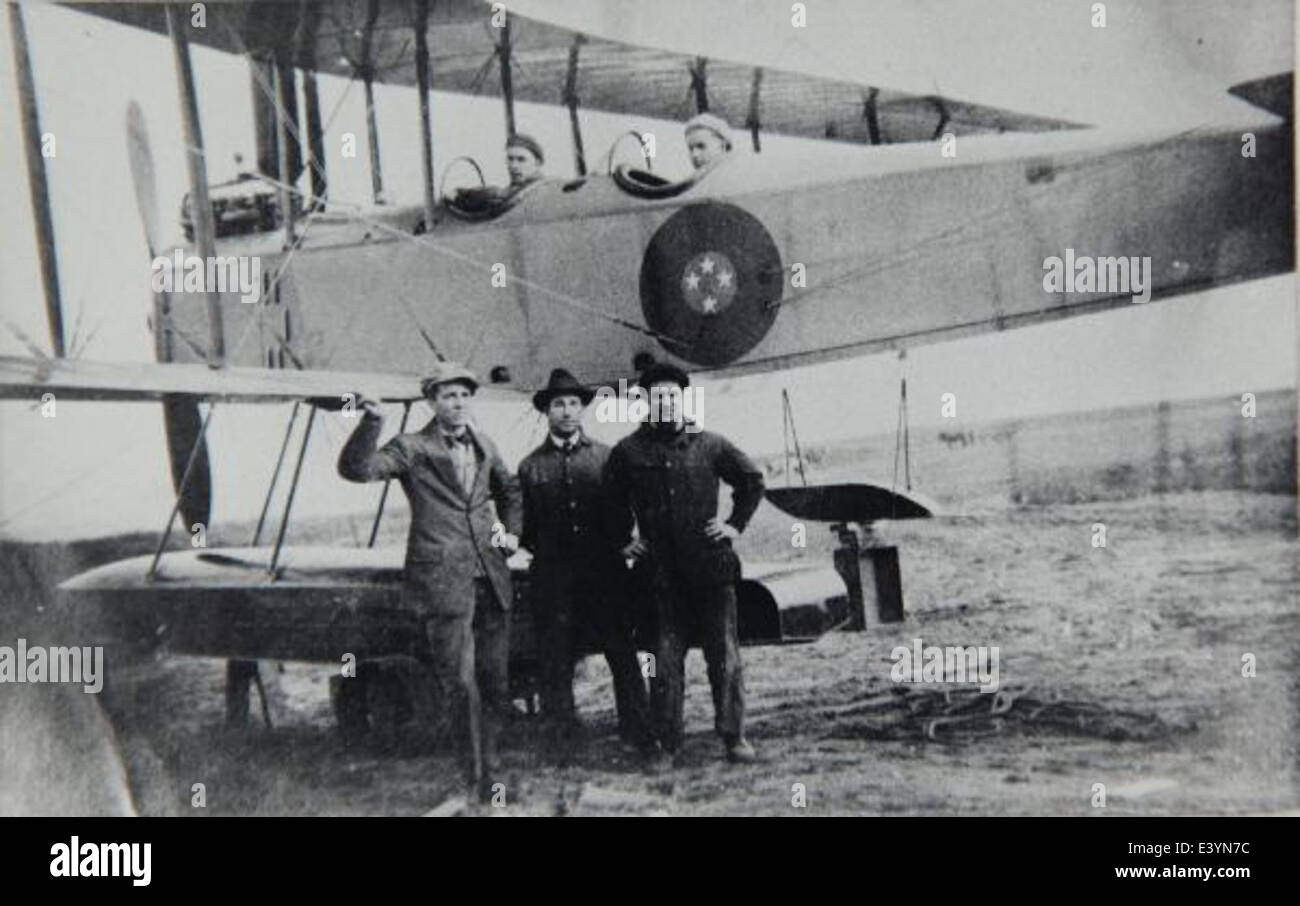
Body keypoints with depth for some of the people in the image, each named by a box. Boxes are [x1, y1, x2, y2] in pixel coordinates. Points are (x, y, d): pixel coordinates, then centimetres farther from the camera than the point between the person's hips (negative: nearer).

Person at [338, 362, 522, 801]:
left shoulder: (484, 447, 15)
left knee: (494, 680, 10)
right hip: (443, 580, -5)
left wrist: (511, 532, 17)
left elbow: (510, 491, 32)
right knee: (460, 683, -7)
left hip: (491, 578, 6)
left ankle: (488, 769, 24)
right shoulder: (412, 448, -2)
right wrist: (371, 423, -28)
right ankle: (473, 780, 4)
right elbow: (355, 468, -16)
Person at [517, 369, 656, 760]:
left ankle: (639, 733, 8)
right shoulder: (530, 466, 8)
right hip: (553, 578, 0)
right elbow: (524, 525, 9)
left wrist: (618, 544, -1)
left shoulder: (605, 457, 9)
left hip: (604, 572, 0)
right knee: (555, 660, 4)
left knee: (623, 654, 0)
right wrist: (536, 547, -7)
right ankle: (563, 737, 14)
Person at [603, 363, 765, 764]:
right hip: (660, 571, 0)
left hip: (711, 565, 0)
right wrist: (624, 541, 13)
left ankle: (734, 735, 9)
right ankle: (666, 743, 10)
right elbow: (611, 500, 19)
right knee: (665, 659, 2)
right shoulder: (628, 452, 3)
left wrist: (736, 524, 9)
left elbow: (751, 480, 16)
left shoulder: (709, 444, 3)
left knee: (725, 653, 1)